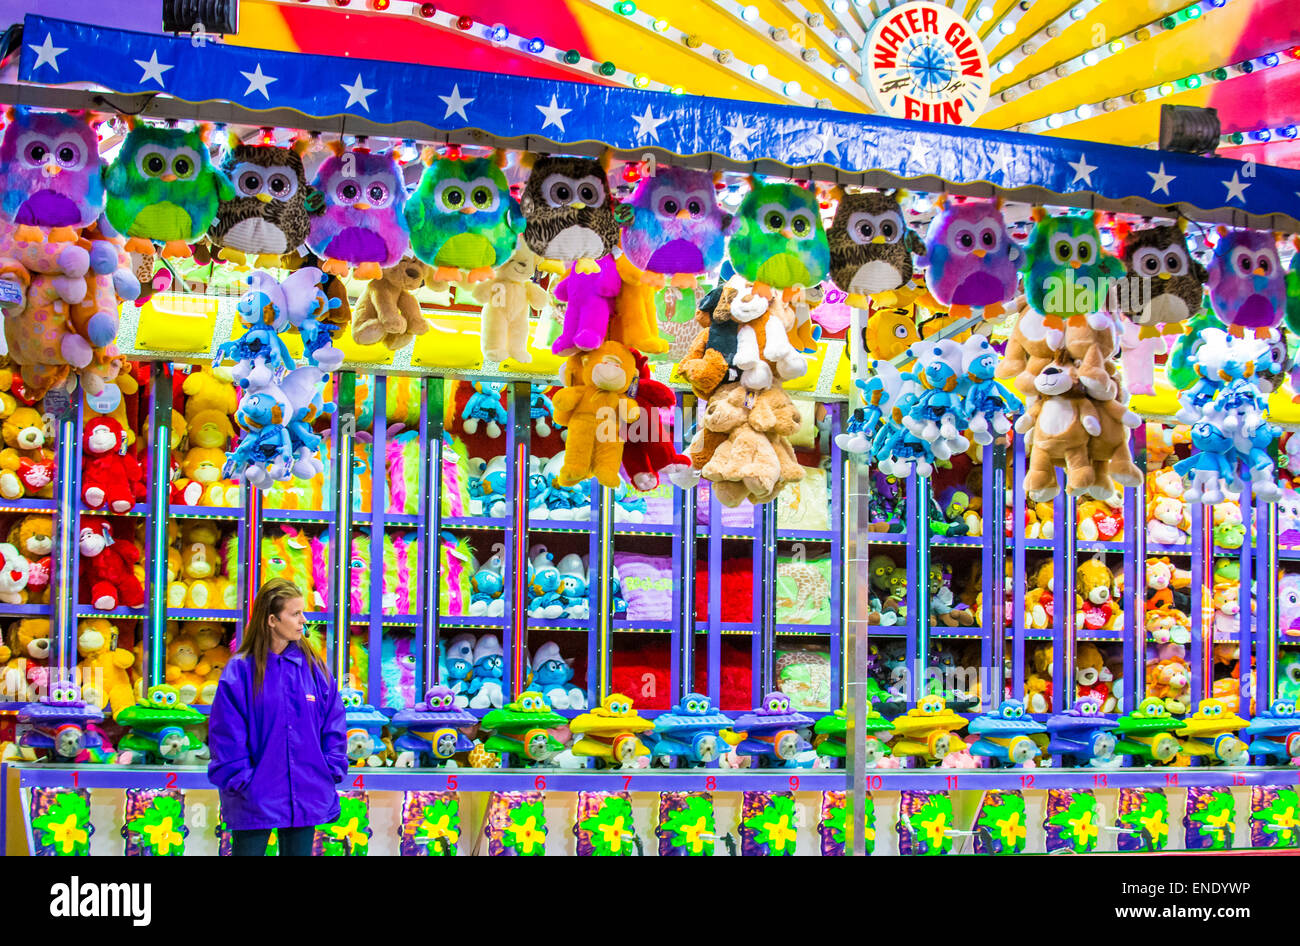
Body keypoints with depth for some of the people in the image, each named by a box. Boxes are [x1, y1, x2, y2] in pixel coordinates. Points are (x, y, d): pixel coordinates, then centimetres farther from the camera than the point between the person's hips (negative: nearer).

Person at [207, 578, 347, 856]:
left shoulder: (313, 667, 4)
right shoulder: (240, 671, -7)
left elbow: (333, 725, 8)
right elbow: (225, 734, -8)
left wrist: (332, 770, 0)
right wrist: (241, 781, -12)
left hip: (306, 798, 4)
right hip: (255, 800, -3)